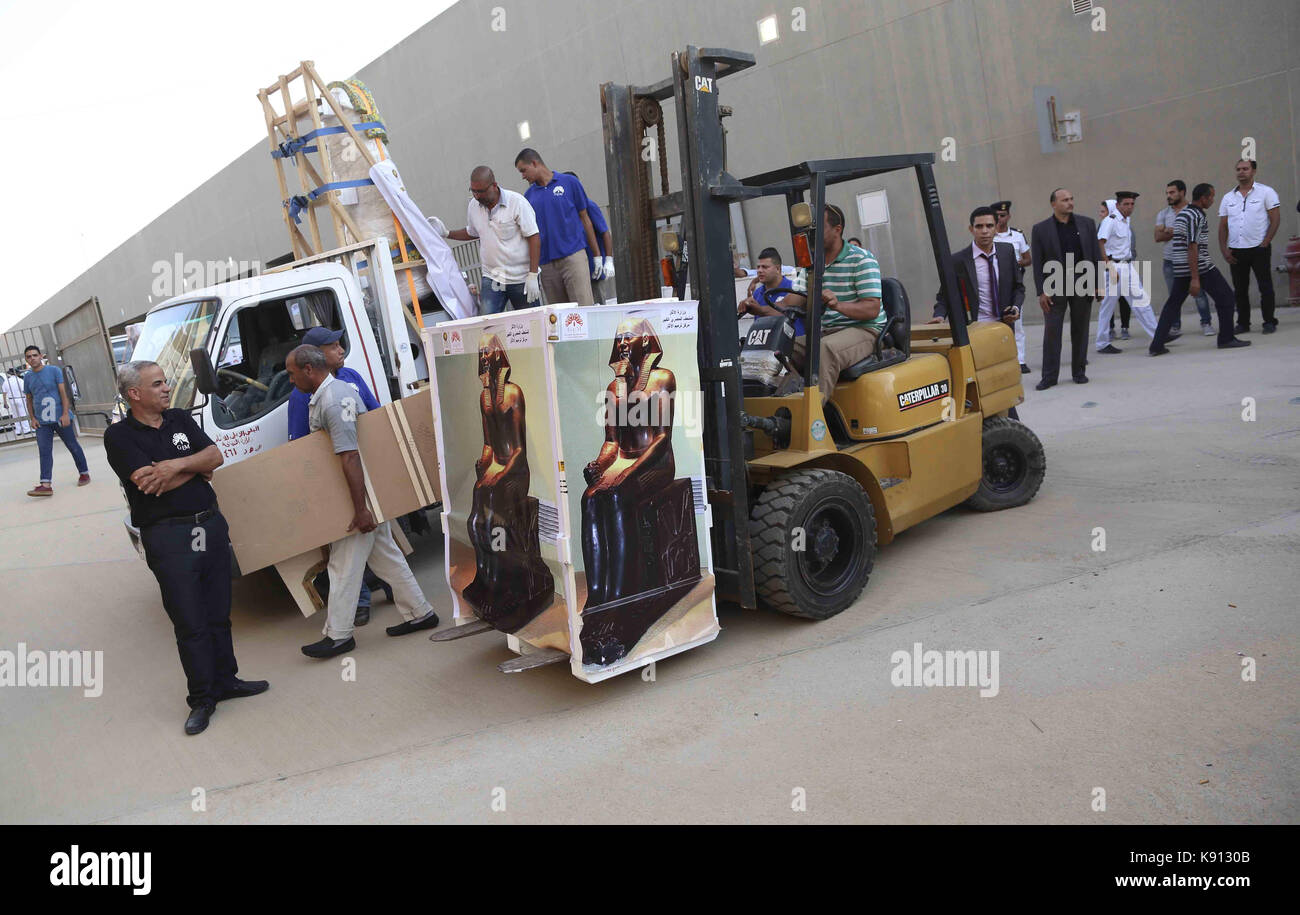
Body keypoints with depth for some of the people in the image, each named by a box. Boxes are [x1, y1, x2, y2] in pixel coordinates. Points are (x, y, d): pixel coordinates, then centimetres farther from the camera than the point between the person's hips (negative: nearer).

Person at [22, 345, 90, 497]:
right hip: (42, 422, 3)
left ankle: (84, 473, 25)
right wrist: (33, 418, 3)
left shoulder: (54, 370, -3)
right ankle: (46, 484, -13)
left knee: (73, 446, 8)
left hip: (60, 418, -3)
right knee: (44, 451, -6)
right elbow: (29, 399, 15)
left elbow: (63, 392, -7)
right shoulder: (27, 377, 9)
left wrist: (65, 413, -15)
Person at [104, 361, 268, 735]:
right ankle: (201, 699, 11)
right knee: (190, 624, -1)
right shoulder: (119, 436, -6)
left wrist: (176, 466, -15)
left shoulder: (181, 420, 11)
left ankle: (225, 681, 27)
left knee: (218, 615, 14)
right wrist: (197, 465, -5)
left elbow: (216, 456, 1)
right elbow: (152, 484, -18)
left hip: (211, 525, 5)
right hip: (167, 536, -5)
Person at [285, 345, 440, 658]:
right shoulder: (319, 398, 13)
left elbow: (350, 458, -27)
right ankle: (419, 613, 23)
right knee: (385, 555, 15)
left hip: (359, 493, -10)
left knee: (343, 564, -3)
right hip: (367, 495, 10)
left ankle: (338, 635, 6)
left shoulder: (332, 402, -22)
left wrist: (360, 509, -28)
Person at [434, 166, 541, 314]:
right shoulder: (474, 206, 6)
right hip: (491, 278, 4)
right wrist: (446, 234, 12)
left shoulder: (517, 202, -11)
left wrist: (532, 276, -17)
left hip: (520, 279, -4)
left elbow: (534, 238, -12)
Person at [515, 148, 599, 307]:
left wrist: (597, 256, 5)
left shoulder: (569, 182, 5)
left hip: (573, 256, -3)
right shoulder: (529, 195, 13)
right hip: (546, 263, 3)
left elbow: (584, 219, 7)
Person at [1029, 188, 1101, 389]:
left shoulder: (1087, 224, 7)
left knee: (1080, 330, 8)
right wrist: (1041, 292, -7)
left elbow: (1096, 255, 8)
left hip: (1082, 286, 2)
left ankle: (1079, 371, 19)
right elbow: (1038, 263, -2)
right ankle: (1049, 375, 5)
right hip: (1054, 289, -2)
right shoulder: (1040, 229, 0)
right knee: (1051, 332, -1)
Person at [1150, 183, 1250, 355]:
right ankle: (1226, 339, 9)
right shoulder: (1196, 216, -13)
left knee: (1172, 304, 7)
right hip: (1201, 267, -9)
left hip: (1180, 269, 9)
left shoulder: (1182, 213, 16)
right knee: (1225, 297, 5)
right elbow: (1192, 247, -20)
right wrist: (1195, 278, -23)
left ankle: (1157, 345, -1)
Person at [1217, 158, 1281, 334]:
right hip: (1235, 251, 4)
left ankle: (1269, 321, 5)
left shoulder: (1266, 192, 1)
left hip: (1259, 248, -4)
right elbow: (1223, 226, 12)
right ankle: (1243, 323, 14)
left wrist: (1265, 243, -12)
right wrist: (1223, 249, 1)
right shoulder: (1228, 198, 12)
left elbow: (1275, 219, -3)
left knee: (1265, 287, -2)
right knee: (1240, 289, 6)